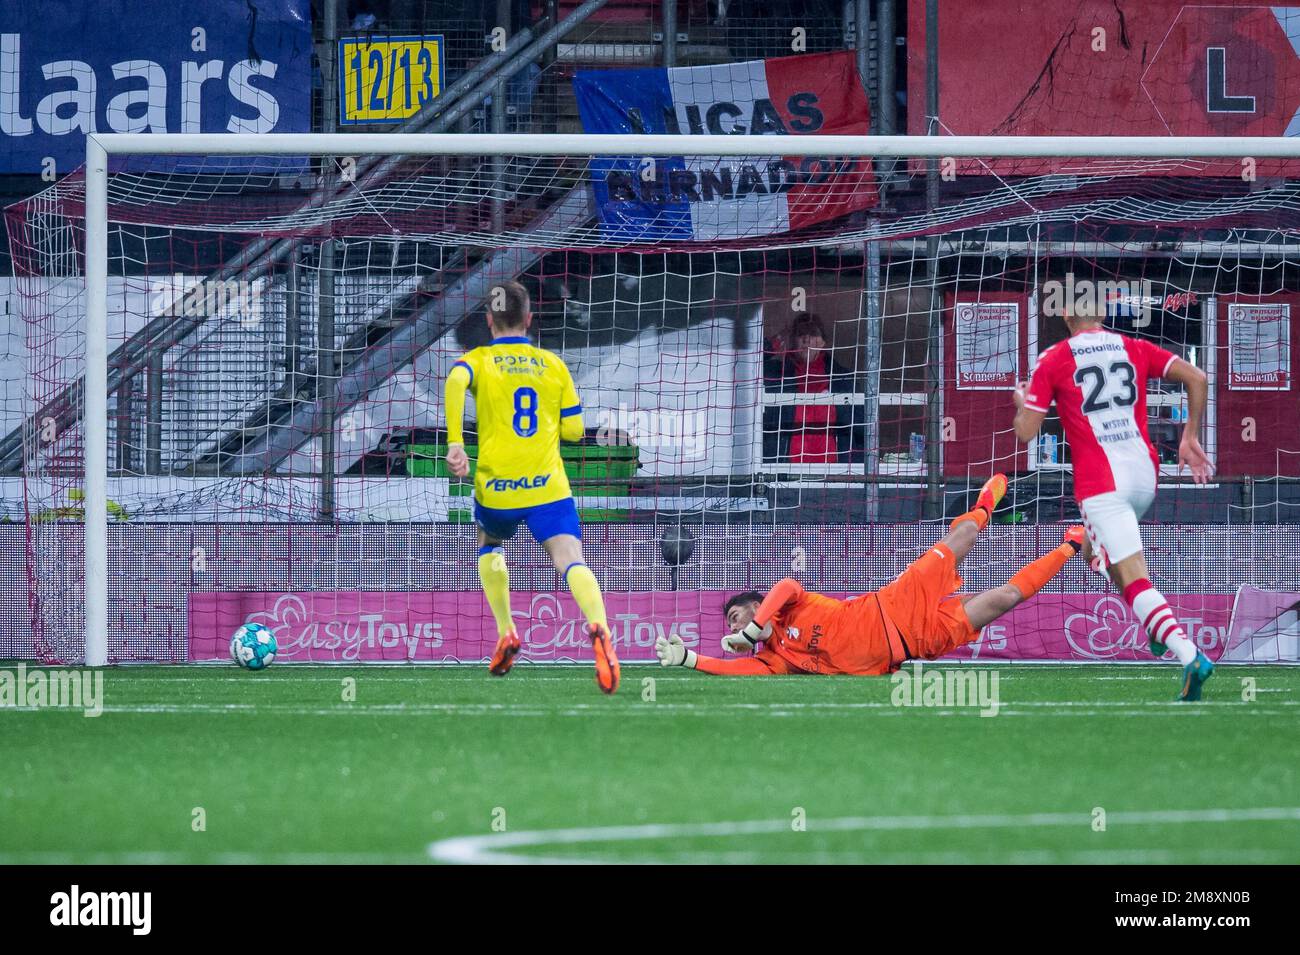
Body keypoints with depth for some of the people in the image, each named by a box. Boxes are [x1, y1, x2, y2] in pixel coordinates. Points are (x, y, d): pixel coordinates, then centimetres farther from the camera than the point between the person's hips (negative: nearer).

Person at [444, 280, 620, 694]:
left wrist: (455, 443, -20)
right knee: (571, 560, -17)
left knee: (490, 546, 32)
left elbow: (455, 382, -17)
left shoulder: (478, 360, 8)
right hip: (548, 487, 0)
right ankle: (599, 629, -45)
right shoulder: (552, 364, 14)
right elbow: (573, 429, 12)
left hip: (496, 488, 0)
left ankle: (506, 633, 22)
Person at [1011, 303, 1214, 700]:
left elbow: (1026, 432, 1)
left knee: (1134, 580, -10)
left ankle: (1189, 655, -30)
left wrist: (1021, 403, 24)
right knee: (1096, 553, 29)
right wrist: (1190, 437, 9)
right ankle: (1159, 629, 13)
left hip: (1100, 482, -5)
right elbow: (1196, 377, 1)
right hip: (1145, 472, 5)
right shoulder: (1135, 349, 11)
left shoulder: (1052, 361, 1)